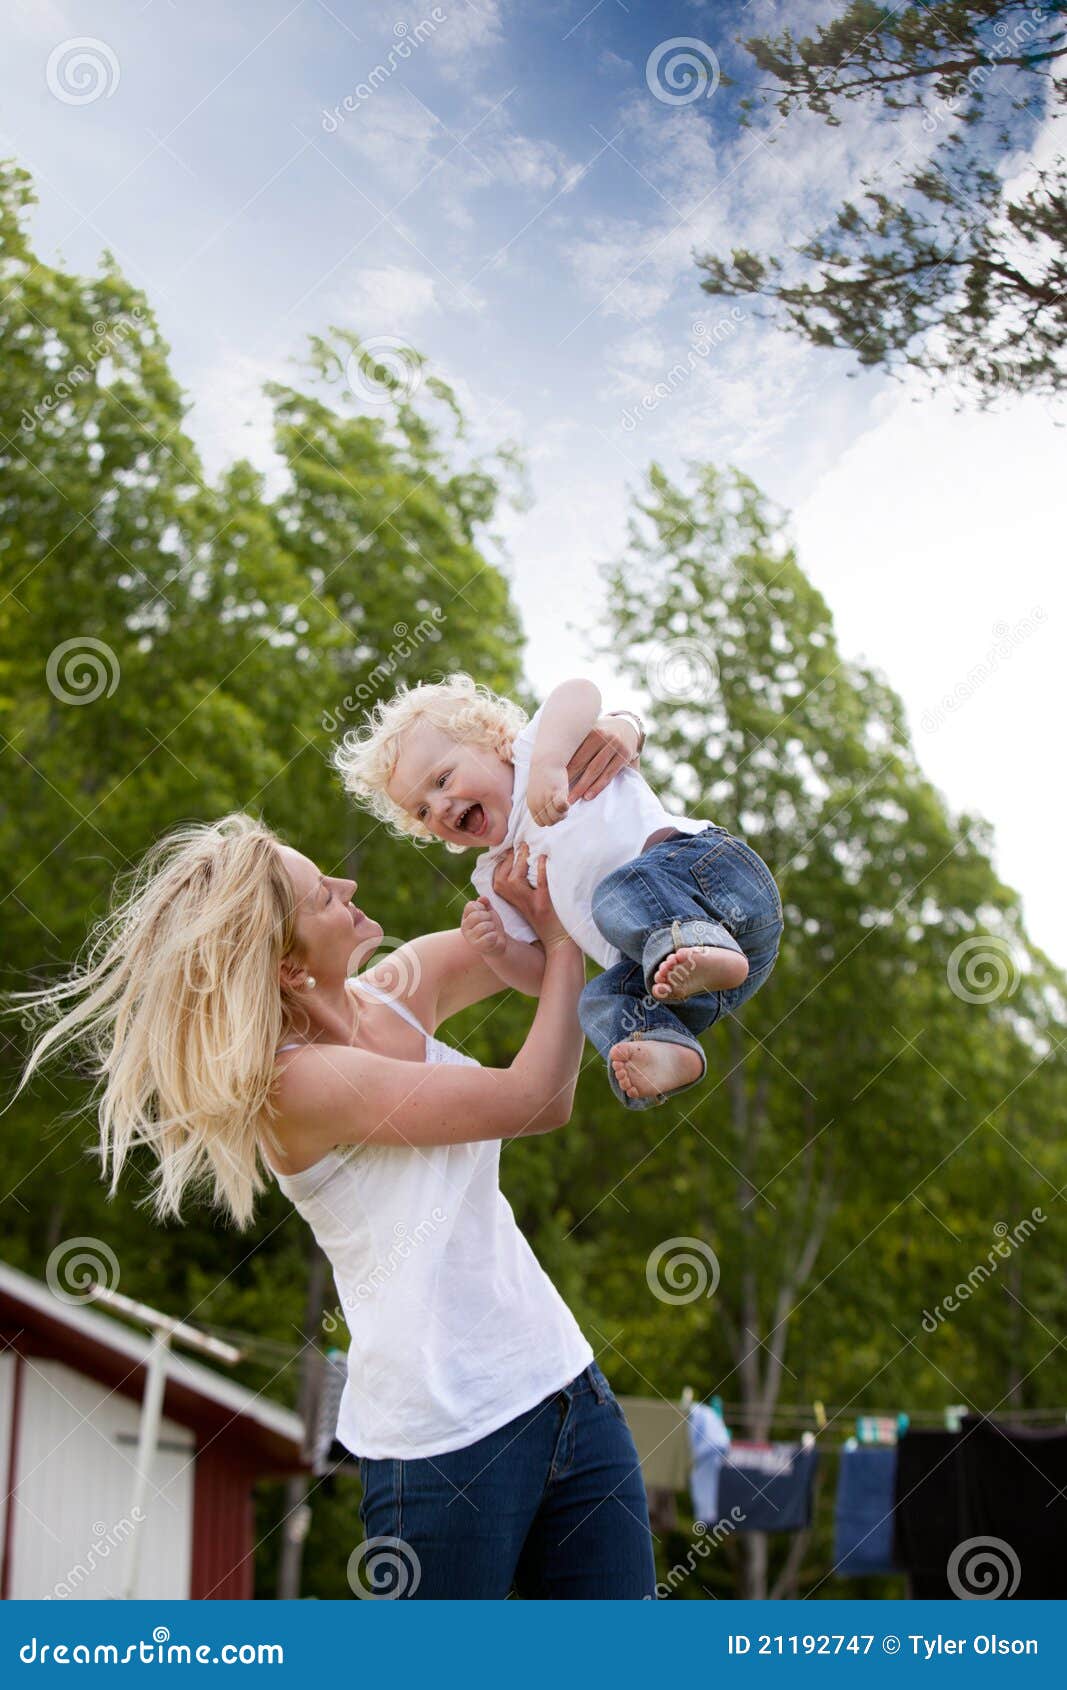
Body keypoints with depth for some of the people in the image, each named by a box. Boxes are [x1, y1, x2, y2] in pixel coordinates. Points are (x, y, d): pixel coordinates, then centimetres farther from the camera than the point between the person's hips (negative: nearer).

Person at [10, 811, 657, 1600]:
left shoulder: (396, 993, 5)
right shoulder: (299, 1083, -17)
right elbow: (536, 1100, -18)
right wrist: (564, 942, -7)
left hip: (563, 1383, 7)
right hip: (447, 1439, -7)